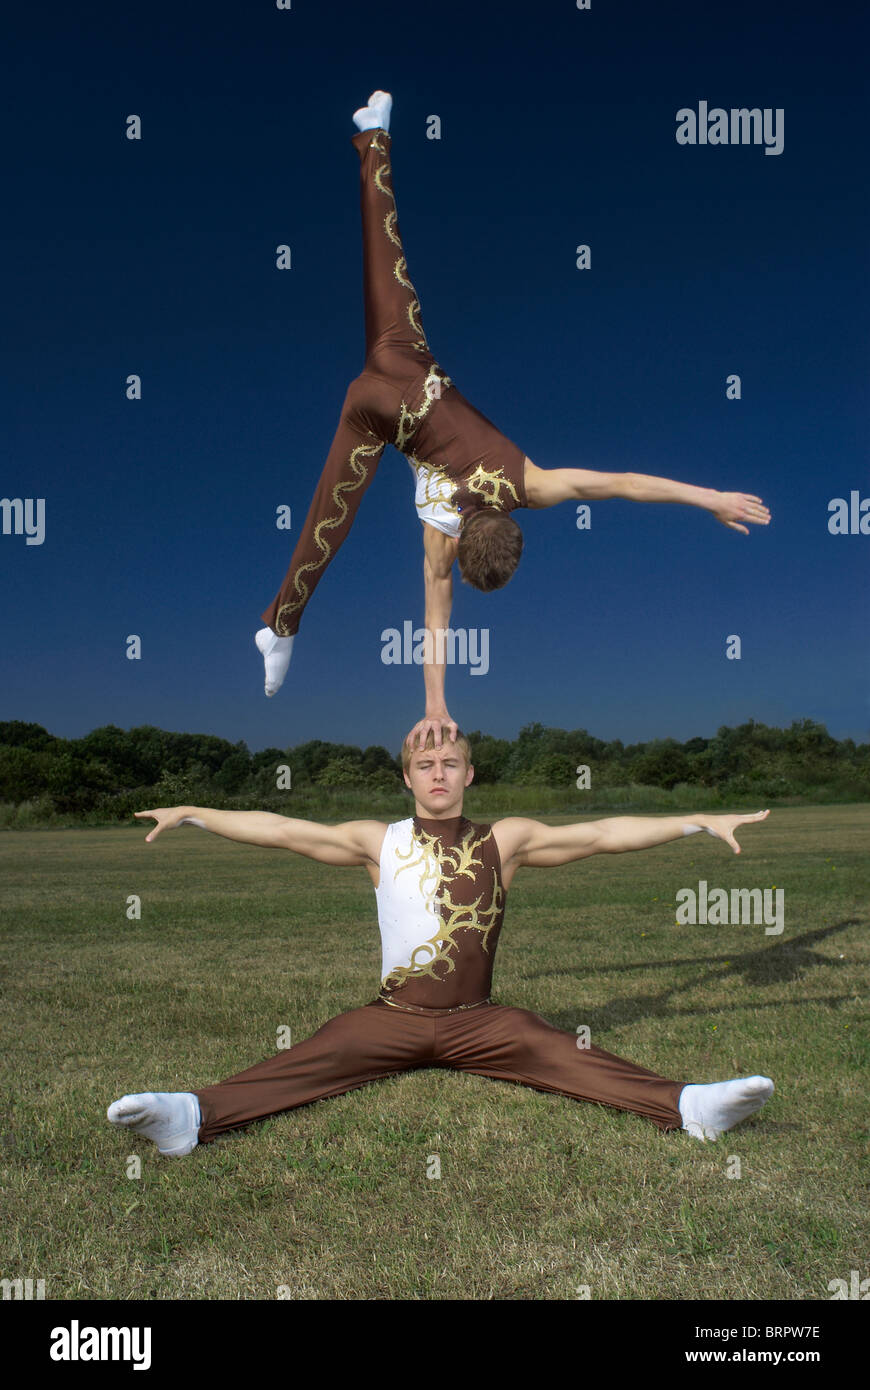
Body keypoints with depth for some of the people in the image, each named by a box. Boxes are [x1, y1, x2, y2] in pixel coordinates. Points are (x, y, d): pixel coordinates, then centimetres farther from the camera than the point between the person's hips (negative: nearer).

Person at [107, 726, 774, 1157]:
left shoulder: (505, 840, 5)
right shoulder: (379, 841, 7)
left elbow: (604, 834, 0)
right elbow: (281, 829, 4)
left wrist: (701, 821, -5)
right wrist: (192, 814, 1)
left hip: (479, 1020, 0)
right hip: (393, 1016, 0)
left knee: (563, 1054, -24)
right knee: (311, 1060, -24)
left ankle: (687, 1104, -40)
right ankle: (193, 1115, -43)